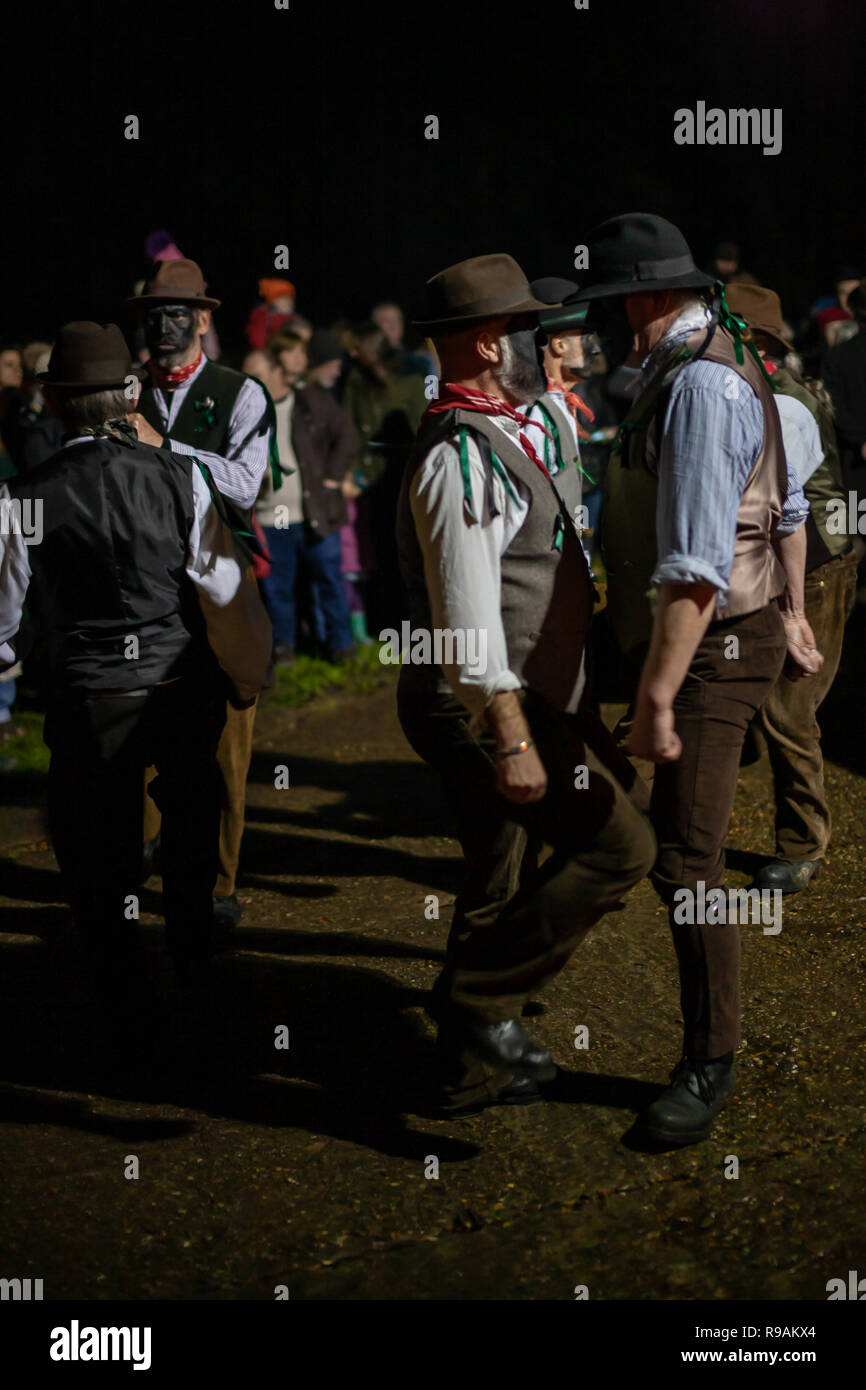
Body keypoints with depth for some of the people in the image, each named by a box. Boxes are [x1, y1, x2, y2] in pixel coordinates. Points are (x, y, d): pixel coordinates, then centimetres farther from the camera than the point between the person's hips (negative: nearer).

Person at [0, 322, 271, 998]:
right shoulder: (179, 476, -12)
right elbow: (227, 592, -8)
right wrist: (249, 676, 8)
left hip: (90, 706, -1)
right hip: (185, 693, 2)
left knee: (96, 845, 17)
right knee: (191, 822, 25)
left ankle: (119, 979, 31)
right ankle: (192, 955, 41)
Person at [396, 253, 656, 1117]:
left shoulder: (492, 440, 17)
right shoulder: (461, 453, -18)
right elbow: (468, 613, -24)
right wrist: (512, 740, -26)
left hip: (516, 705, 11)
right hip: (482, 711, -11)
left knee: (501, 887, 16)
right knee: (618, 846, -11)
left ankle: (472, 1063, 27)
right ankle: (482, 1003, -4)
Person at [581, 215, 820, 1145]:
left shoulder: (701, 386, -22)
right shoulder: (716, 365, 12)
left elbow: (695, 564, -29)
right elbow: (787, 502, 23)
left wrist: (657, 699, -30)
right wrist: (791, 612, 31)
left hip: (714, 648, -11)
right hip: (727, 634, 11)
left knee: (685, 855, -8)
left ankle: (709, 1061, 3)